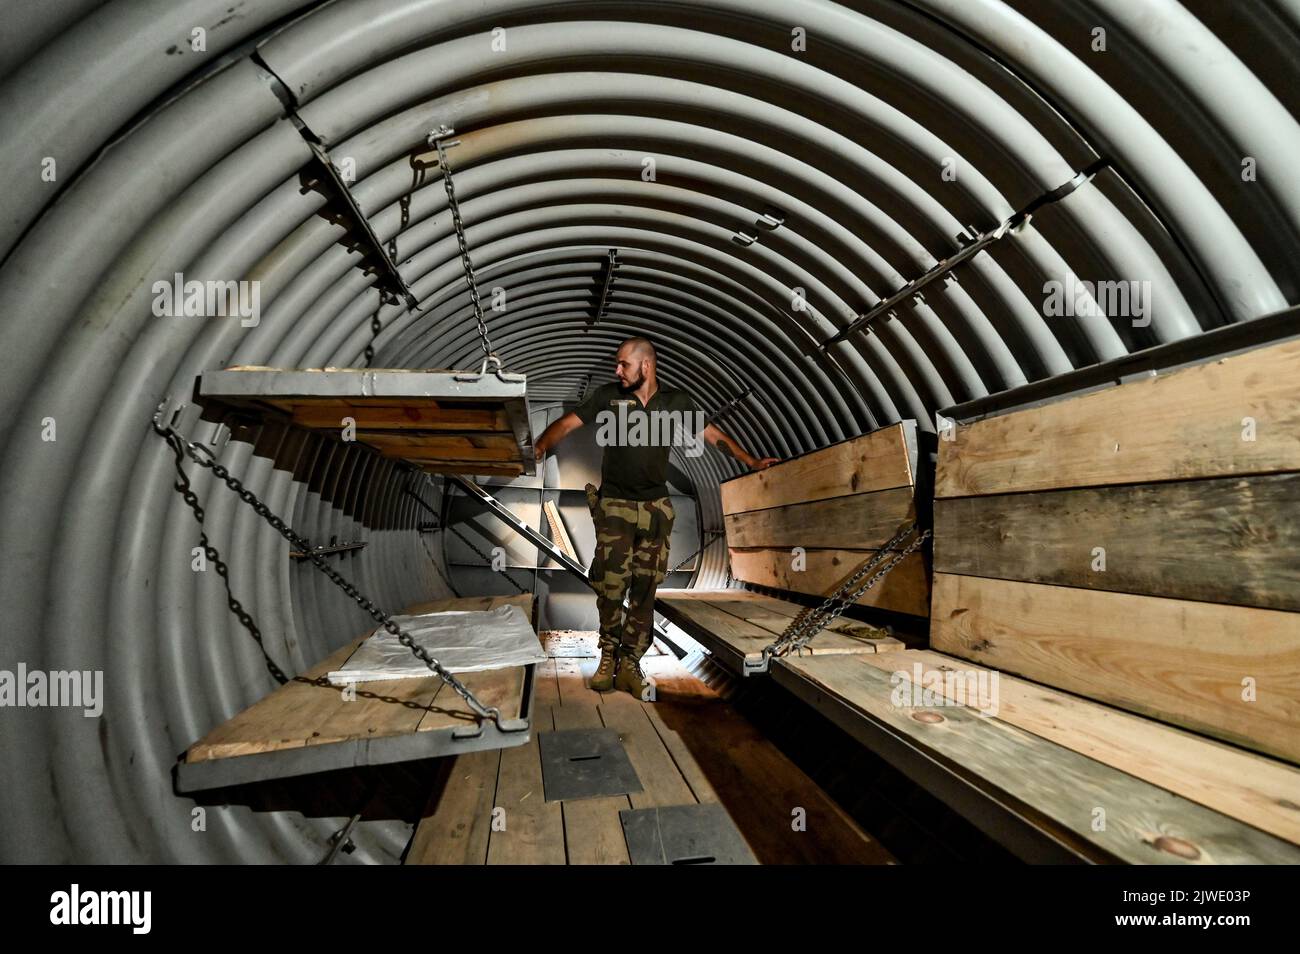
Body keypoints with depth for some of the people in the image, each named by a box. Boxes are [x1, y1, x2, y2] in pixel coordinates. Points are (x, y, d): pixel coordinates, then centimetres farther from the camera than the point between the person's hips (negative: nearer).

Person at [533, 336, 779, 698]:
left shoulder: (677, 401, 3)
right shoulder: (608, 396, 1)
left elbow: (712, 434, 9)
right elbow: (568, 423, -3)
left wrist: (750, 461, 4)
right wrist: (541, 445, -20)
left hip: (655, 508, 2)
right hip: (615, 505, -1)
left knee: (645, 589, 2)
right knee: (610, 584, -8)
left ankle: (630, 665, 11)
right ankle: (609, 656, 13)